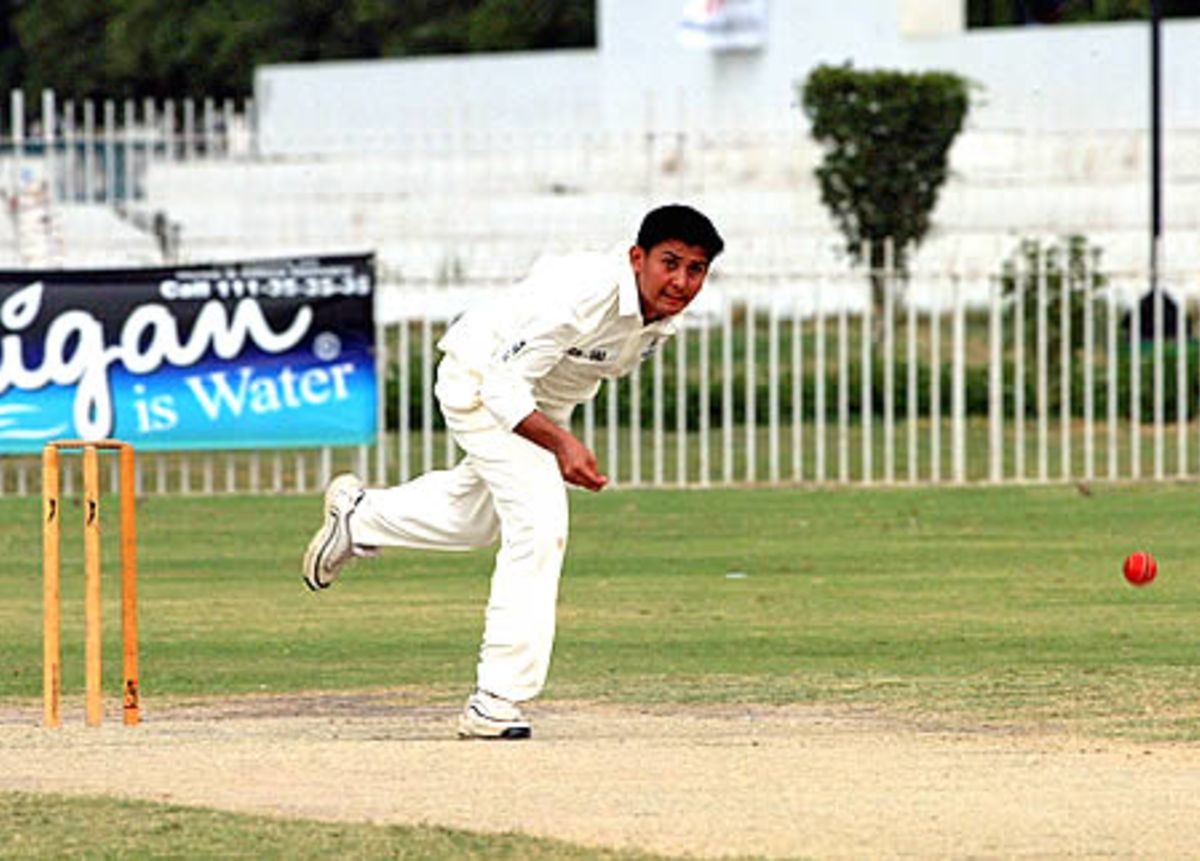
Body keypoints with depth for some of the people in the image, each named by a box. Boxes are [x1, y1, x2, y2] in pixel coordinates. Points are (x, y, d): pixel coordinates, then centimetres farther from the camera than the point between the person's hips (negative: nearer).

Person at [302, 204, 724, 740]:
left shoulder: (666, 314, -15)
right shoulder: (582, 297, -39)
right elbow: (503, 388, -37)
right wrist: (560, 442, -50)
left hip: (545, 401, 9)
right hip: (478, 381, -9)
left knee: (478, 519, 29)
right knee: (538, 522, -23)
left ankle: (360, 514, 57)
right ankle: (496, 699, -21)